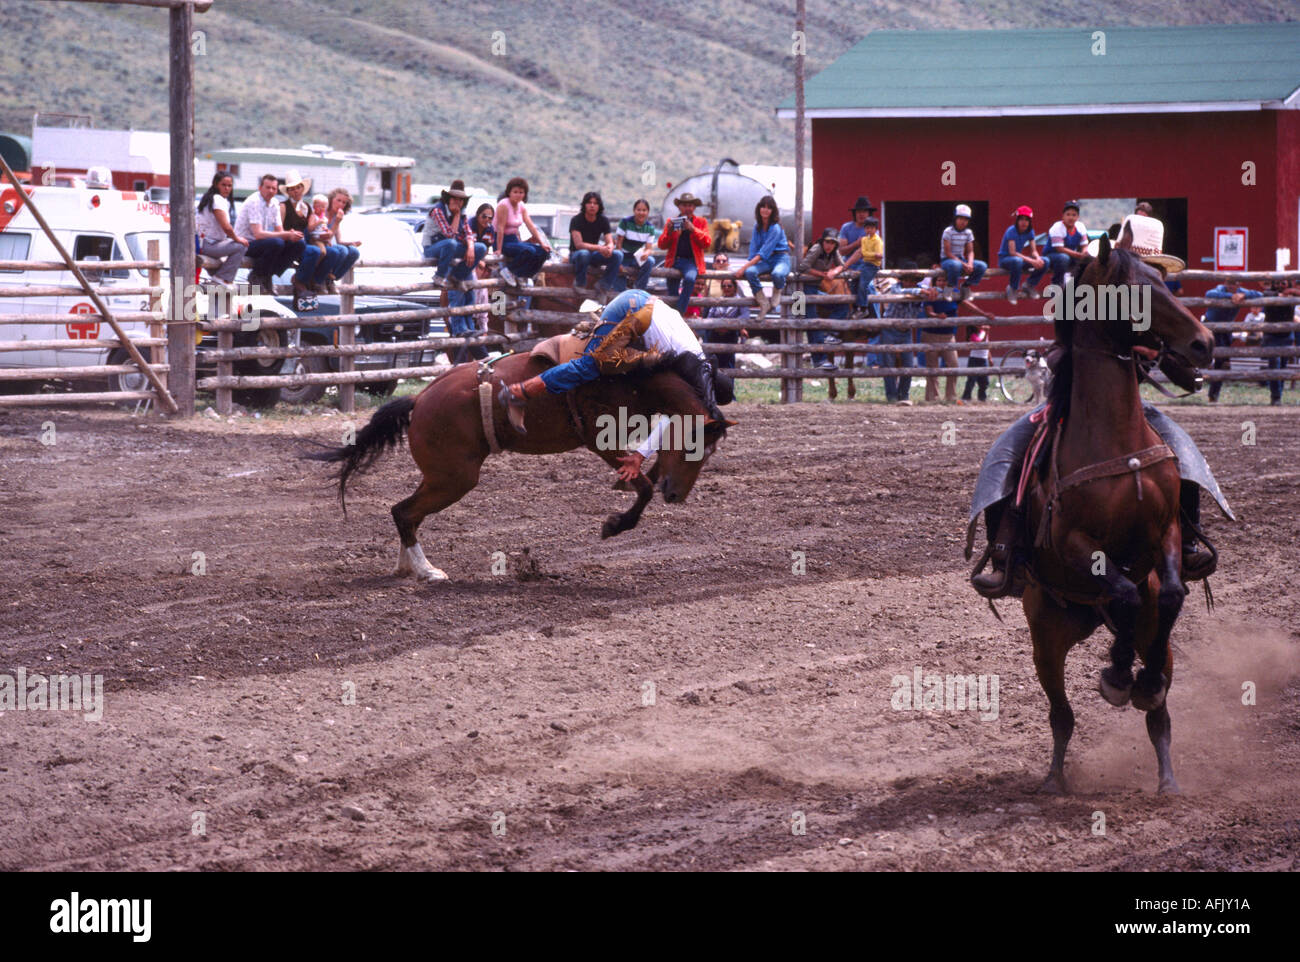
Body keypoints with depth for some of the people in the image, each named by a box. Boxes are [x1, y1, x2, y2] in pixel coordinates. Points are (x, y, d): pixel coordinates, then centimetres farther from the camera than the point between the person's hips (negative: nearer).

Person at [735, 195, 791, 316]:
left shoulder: (776, 228, -15)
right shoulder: (757, 226, 7)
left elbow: (764, 252, -20)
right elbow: (753, 249, 5)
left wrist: (746, 266, -24)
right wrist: (747, 265, -13)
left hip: (781, 259, -5)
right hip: (766, 261, 5)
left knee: (777, 274, -41)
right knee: (749, 272, -29)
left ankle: (777, 291, -3)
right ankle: (763, 303, -14)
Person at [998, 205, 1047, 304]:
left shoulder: (1029, 231, -1)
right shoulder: (1011, 231, -20)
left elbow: (1033, 251, -1)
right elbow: (1012, 252, -28)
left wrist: (1038, 258, -26)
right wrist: (1031, 261, -35)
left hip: (1020, 257, 6)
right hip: (1004, 258, -6)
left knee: (1044, 262, -12)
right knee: (1017, 261, -42)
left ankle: (1029, 285, 10)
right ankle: (1013, 289, -20)